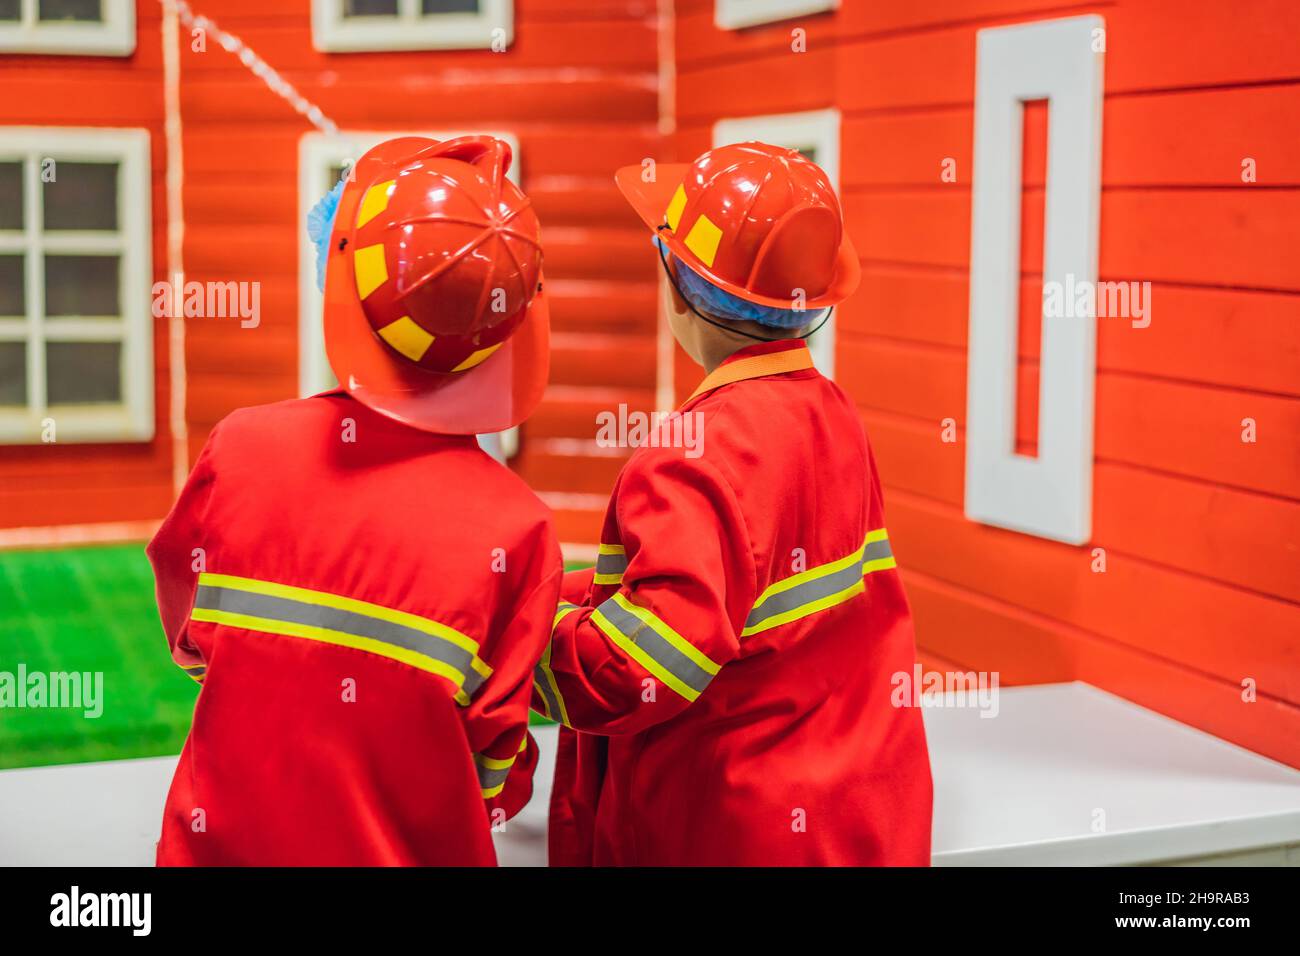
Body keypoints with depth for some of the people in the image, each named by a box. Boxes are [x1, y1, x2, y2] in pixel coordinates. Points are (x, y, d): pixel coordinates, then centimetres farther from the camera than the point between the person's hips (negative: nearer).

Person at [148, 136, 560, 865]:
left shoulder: (242, 449, -13)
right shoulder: (517, 529, -19)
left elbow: (190, 638, 5)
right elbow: (495, 782, -11)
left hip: (223, 839, 2)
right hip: (410, 848, -1)